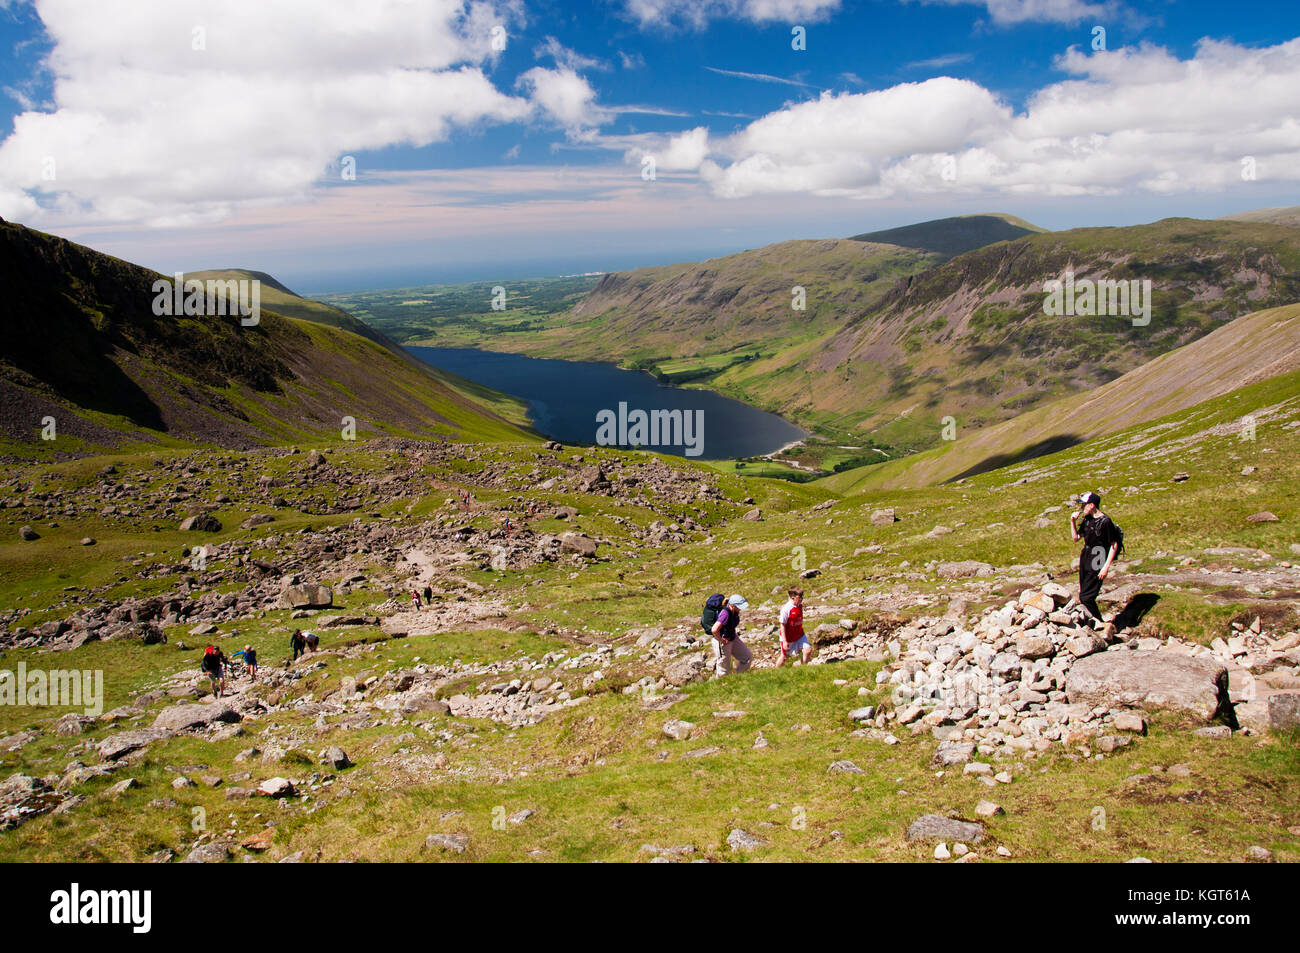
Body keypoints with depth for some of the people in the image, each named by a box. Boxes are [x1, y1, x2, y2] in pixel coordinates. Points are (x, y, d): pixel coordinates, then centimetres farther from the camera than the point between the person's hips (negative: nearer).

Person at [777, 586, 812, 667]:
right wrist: (784, 641, -19)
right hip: (788, 637, -6)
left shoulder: (800, 606, -2)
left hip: (800, 635, 6)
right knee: (785, 656, 9)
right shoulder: (786, 609, -23)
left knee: (808, 650, -10)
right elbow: (782, 625, -19)